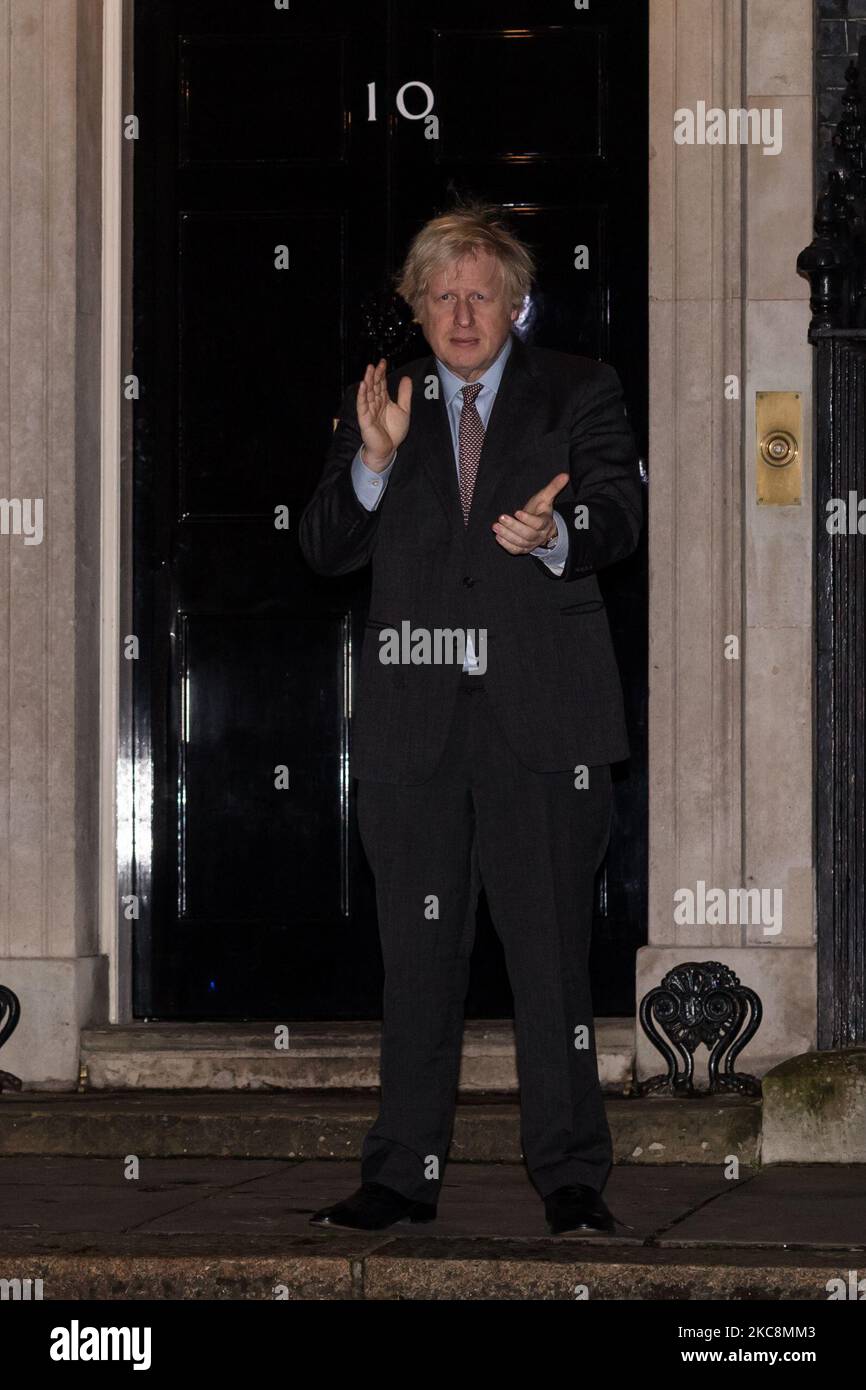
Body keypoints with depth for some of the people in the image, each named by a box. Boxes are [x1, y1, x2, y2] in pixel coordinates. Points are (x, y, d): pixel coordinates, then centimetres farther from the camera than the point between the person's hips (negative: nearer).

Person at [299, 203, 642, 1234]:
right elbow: (324, 550, 7)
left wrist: (555, 532, -26)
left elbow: (619, 517, -4)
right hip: (414, 715, 2)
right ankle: (404, 1176, 9)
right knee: (417, 955, 4)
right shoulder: (377, 407, 14)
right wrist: (374, 462, -11)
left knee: (552, 947, -4)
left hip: (540, 719, -2)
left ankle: (571, 1178, 0)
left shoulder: (579, 394, 9)